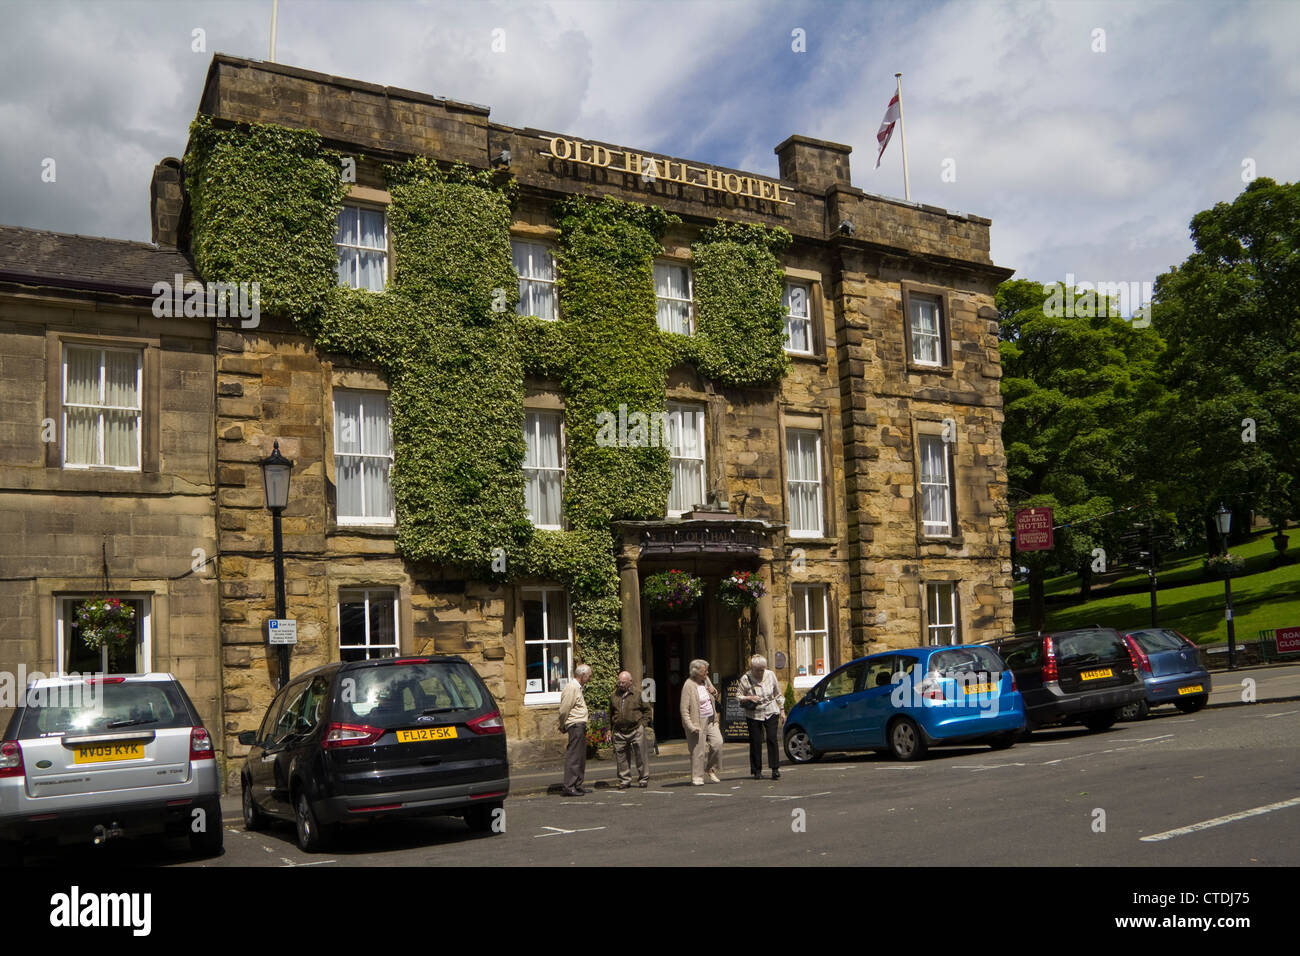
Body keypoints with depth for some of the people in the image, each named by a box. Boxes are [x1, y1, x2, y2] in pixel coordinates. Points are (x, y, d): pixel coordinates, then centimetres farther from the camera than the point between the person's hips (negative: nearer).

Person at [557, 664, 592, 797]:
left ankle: (578, 785, 19)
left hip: (580, 726, 10)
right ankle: (569, 787, -8)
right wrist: (563, 727, -4)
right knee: (573, 756, -9)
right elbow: (564, 710, -17)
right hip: (576, 725, -10)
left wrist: (563, 726, 17)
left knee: (581, 757, 13)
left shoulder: (577, 687, 19)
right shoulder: (572, 687, -14)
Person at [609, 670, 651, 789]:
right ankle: (624, 780, 13)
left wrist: (643, 723, 0)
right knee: (621, 757, 3)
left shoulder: (637, 694, 1)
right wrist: (610, 729, 12)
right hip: (619, 732, 2)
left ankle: (643, 779, 15)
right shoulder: (614, 696, 10)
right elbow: (611, 713, 18)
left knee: (640, 756, 2)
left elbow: (647, 709, 9)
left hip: (636, 730, -2)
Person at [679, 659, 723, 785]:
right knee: (698, 750, -3)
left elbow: (717, 700, 26)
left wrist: (714, 693, 1)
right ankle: (697, 777, 9)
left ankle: (711, 769, 14)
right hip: (698, 722, -7)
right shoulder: (689, 686, -13)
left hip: (711, 720, 7)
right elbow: (684, 709, -14)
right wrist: (690, 726, -20)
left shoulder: (706, 680, 9)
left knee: (718, 743, -6)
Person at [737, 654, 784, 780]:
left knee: (772, 739, -9)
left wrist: (782, 710, 11)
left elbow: (778, 694, 11)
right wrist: (749, 698, -20)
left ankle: (775, 768, -3)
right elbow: (738, 696, -2)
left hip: (771, 713, 1)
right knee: (756, 742, 0)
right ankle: (757, 770, 10)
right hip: (753, 715, -1)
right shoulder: (745, 679, -7)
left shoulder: (770, 675, 1)